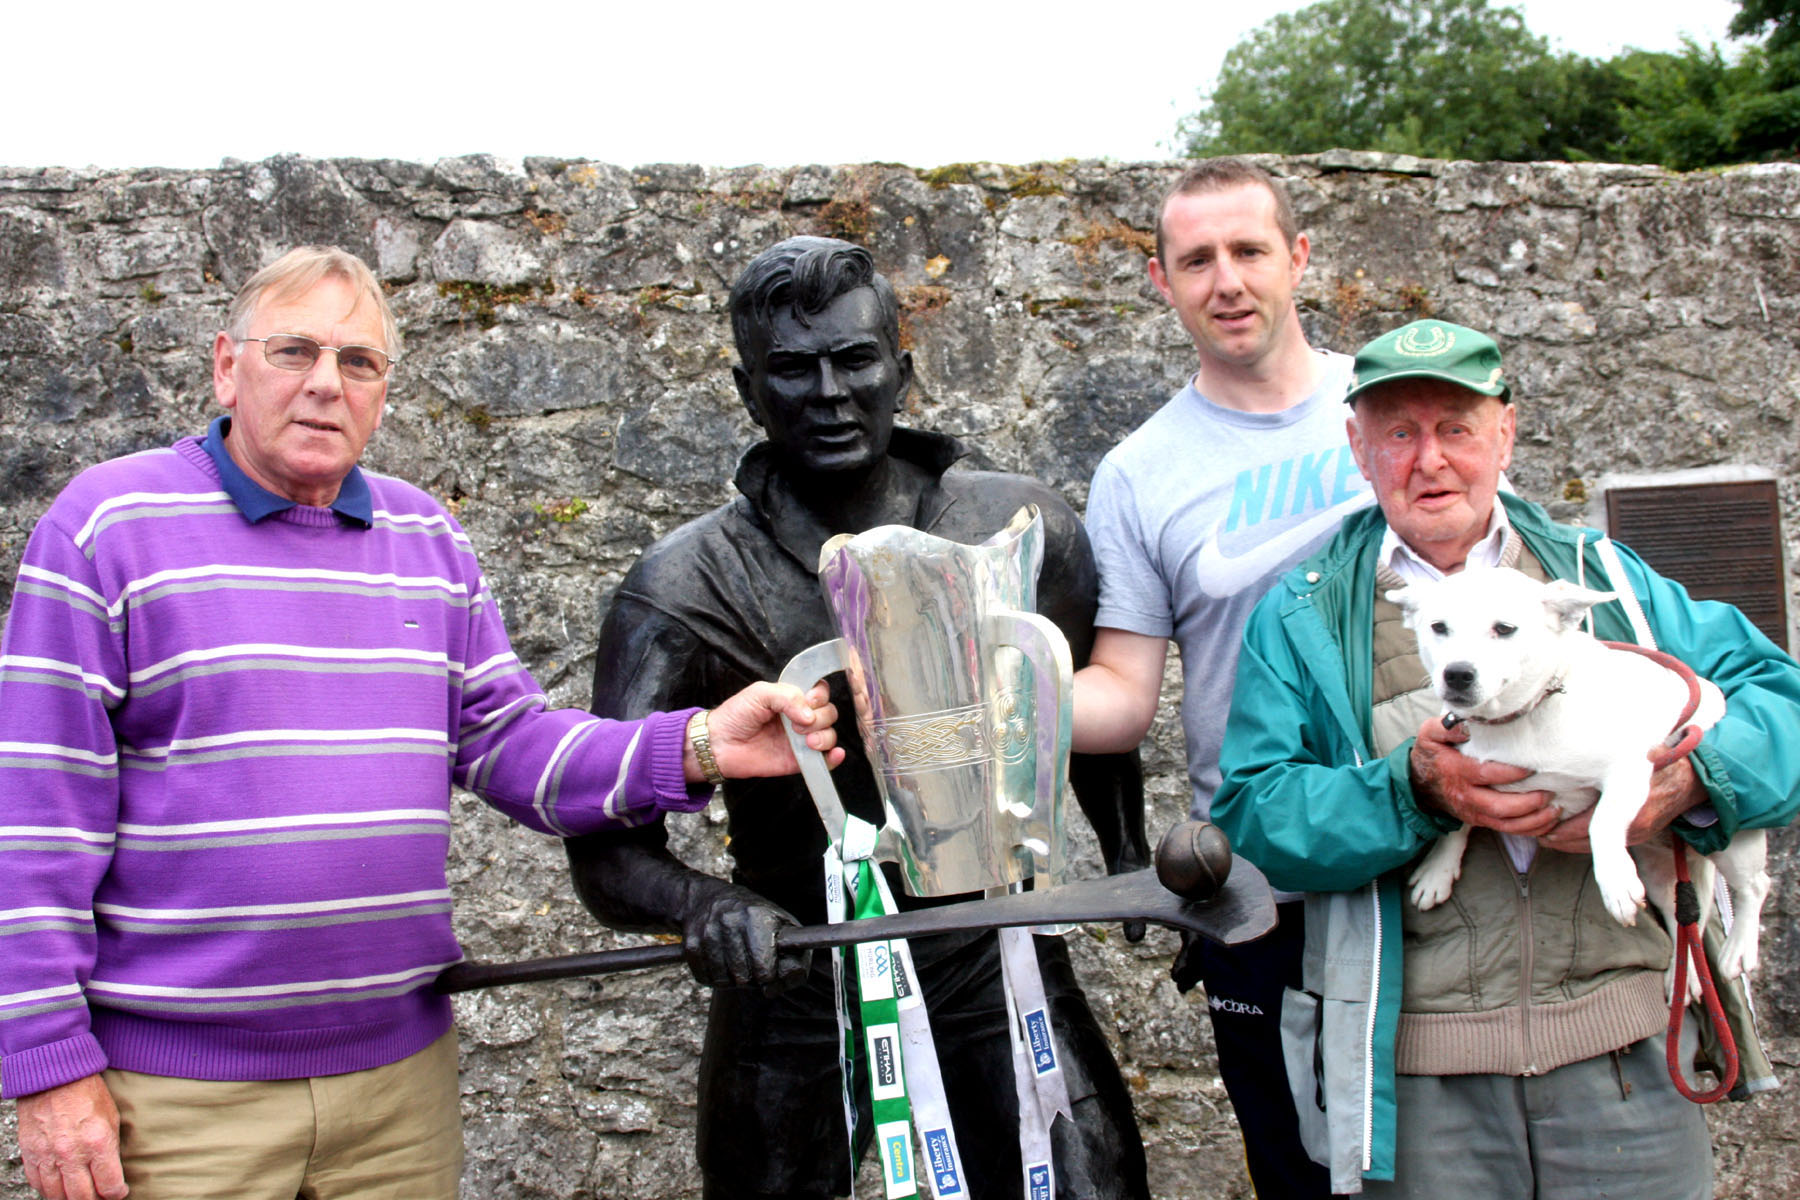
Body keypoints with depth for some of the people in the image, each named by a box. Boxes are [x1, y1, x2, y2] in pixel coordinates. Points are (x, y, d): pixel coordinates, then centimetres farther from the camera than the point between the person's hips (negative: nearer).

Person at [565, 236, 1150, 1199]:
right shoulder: (684, 591, -13)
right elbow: (607, 850, -15)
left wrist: (1138, 866, 8)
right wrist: (703, 905, -34)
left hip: (994, 972, 1)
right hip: (794, 990, 0)